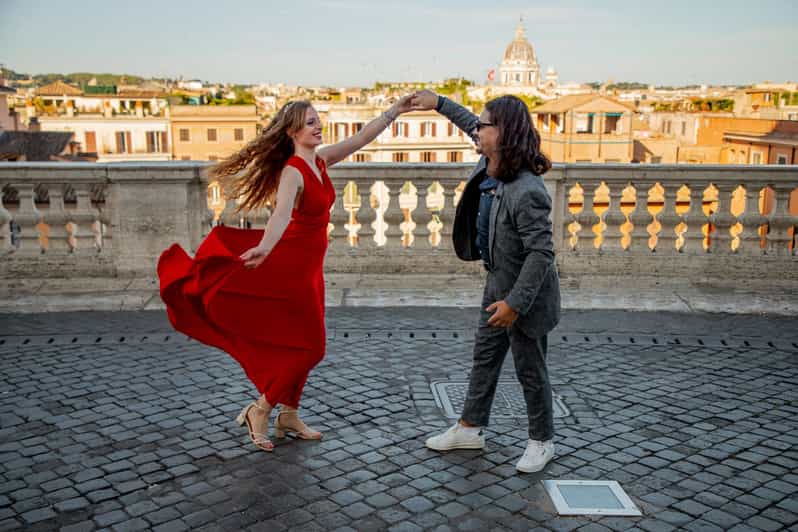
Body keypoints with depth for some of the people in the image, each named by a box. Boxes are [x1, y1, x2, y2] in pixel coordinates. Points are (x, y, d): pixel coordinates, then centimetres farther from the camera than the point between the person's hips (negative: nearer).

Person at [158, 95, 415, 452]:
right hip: (292, 265, -9)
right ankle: (260, 410, 11)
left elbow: (361, 138, 13)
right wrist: (265, 247, -58)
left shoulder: (320, 160, 5)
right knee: (310, 346, -3)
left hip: (309, 266, 9)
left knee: (302, 344, 15)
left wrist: (394, 111, 13)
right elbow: (282, 211, -41)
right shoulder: (292, 172, -21)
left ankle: (289, 416, 27)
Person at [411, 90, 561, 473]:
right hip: (498, 283, 9)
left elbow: (541, 254, -31)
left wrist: (516, 302, -30)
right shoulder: (488, 164, -6)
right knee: (484, 357, 19)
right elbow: (473, 126, 17)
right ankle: (470, 428, 35)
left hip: (526, 291, -9)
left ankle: (542, 441, 27)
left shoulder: (527, 192, -32)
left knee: (530, 369, 7)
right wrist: (439, 103, 23)